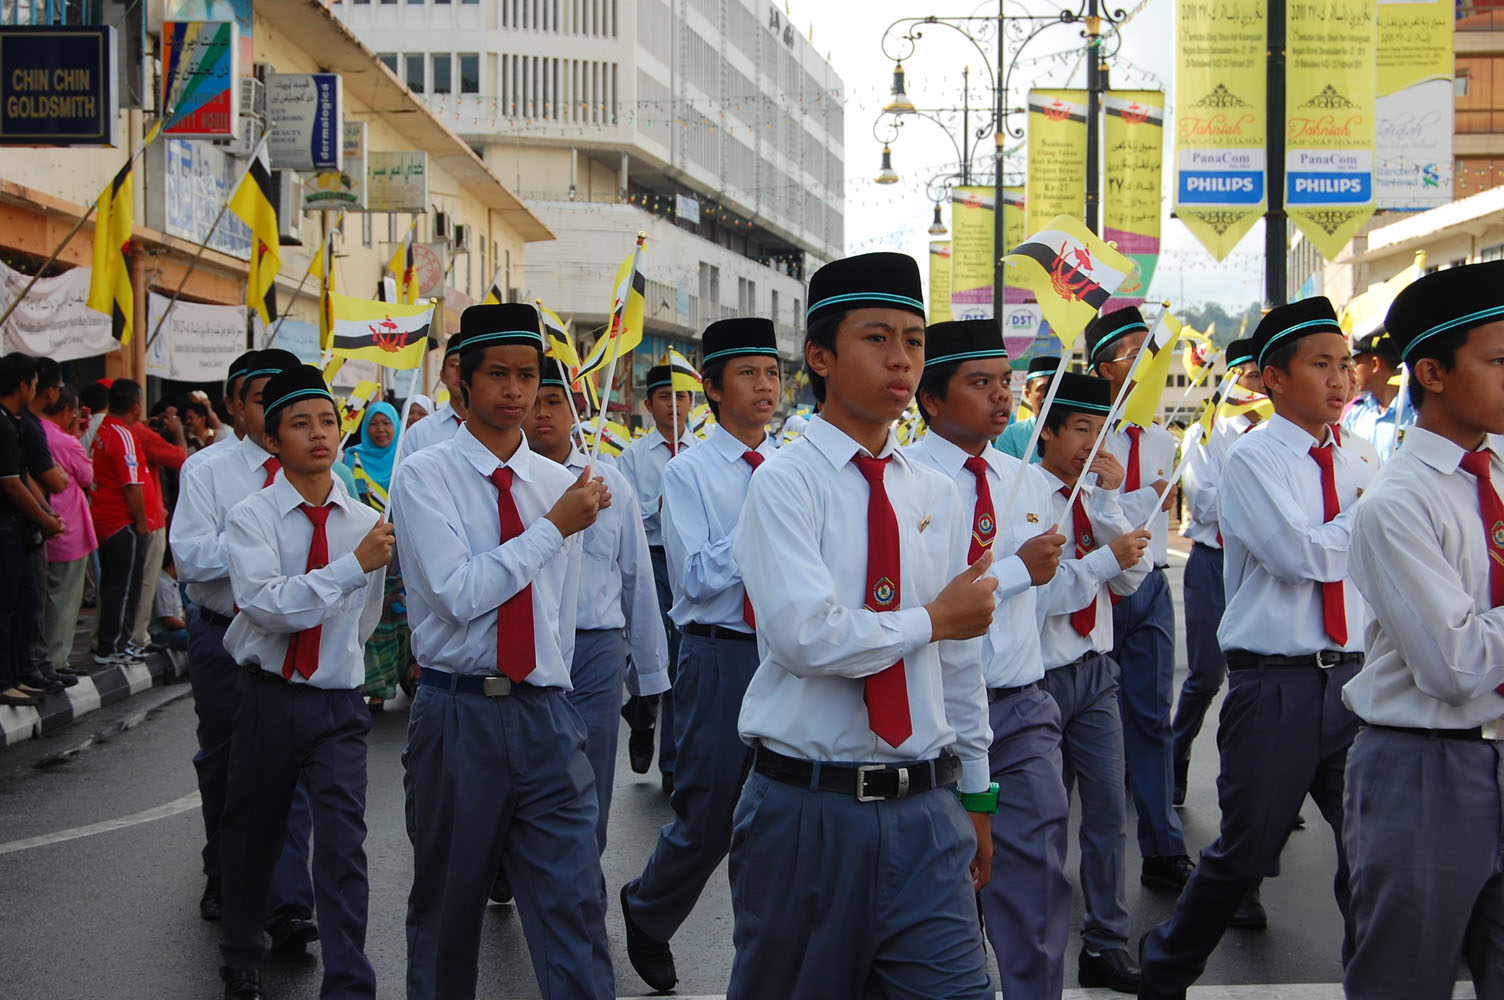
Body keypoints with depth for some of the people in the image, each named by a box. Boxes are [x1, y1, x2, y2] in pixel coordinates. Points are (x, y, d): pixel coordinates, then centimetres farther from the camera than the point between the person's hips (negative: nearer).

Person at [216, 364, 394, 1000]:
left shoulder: (366, 523, 2)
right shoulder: (250, 518, -6)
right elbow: (269, 604, -22)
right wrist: (356, 563, -25)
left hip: (337, 703, 1)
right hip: (266, 697, -1)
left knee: (344, 842, -9)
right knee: (251, 838, 12)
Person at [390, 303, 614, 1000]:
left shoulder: (559, 484, 9)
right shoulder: (424, 477, -4)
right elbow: (457, 593, -16)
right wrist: (555, 526, -13)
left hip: (546, 713, 3)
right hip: (458, 712, -3)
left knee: (575, 903, -3)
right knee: (447, 905, 11)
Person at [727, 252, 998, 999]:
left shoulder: (936, 497, 9)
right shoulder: (785, 483, -8)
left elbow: (961, 659, 13)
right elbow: (808, 636, -22)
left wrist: (975, 795, 15)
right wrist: (932, 620, -8)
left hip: (923, 811, 4)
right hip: (806, 808, -4)